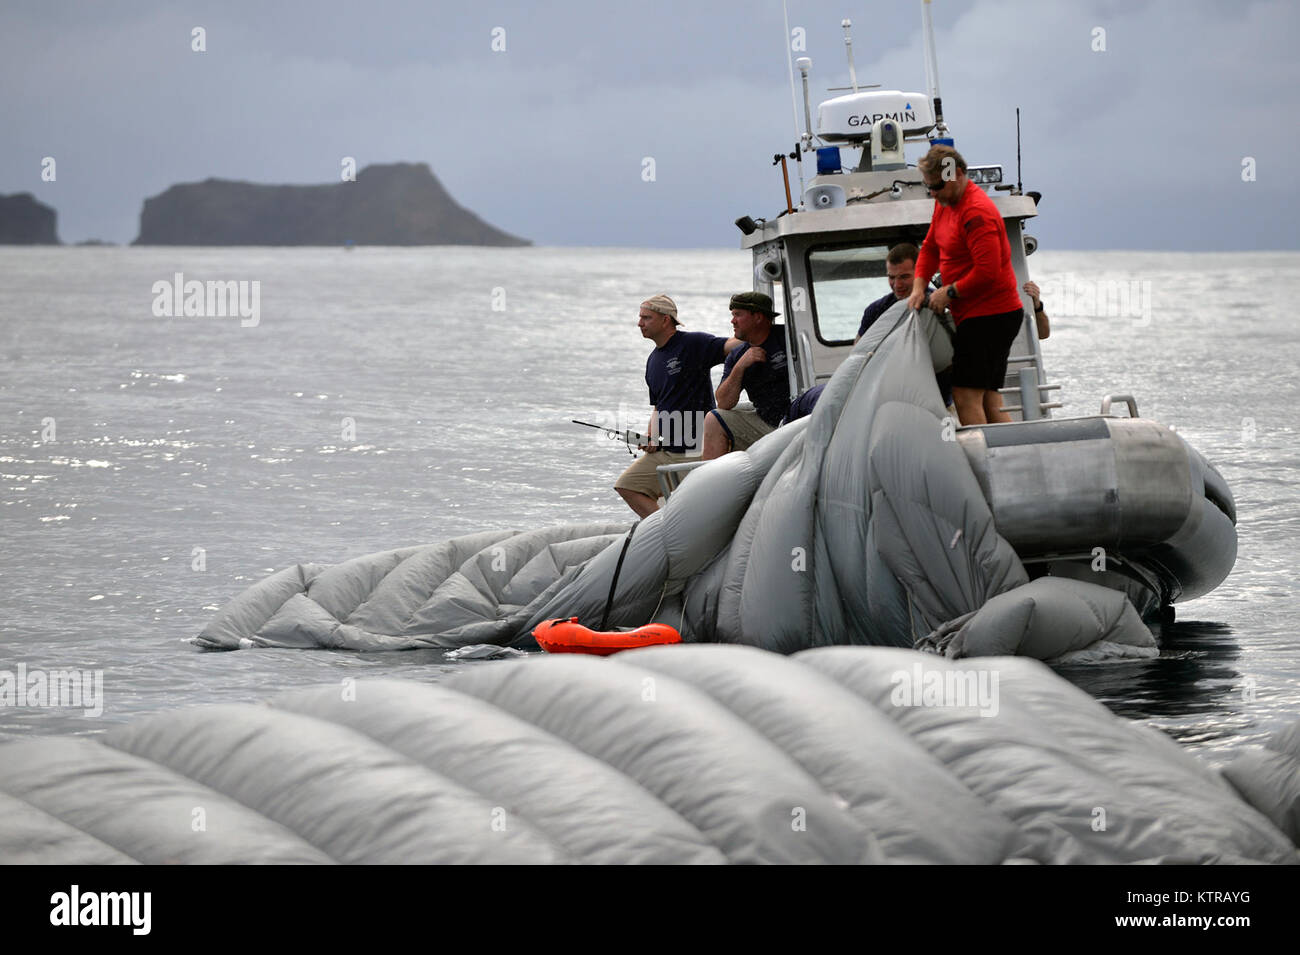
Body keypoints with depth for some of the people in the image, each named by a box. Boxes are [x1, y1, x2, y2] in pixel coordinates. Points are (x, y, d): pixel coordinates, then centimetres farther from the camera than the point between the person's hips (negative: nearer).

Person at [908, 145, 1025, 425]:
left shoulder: (976, 212, -20)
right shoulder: (945, 204, 12)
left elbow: (988, 272, -25)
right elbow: (930, 248, 22)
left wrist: (950, 292, -14)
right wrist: (919, 287, 6)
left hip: (990, 315, -10)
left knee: (966, 396, -15)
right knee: (988, 398, 10)